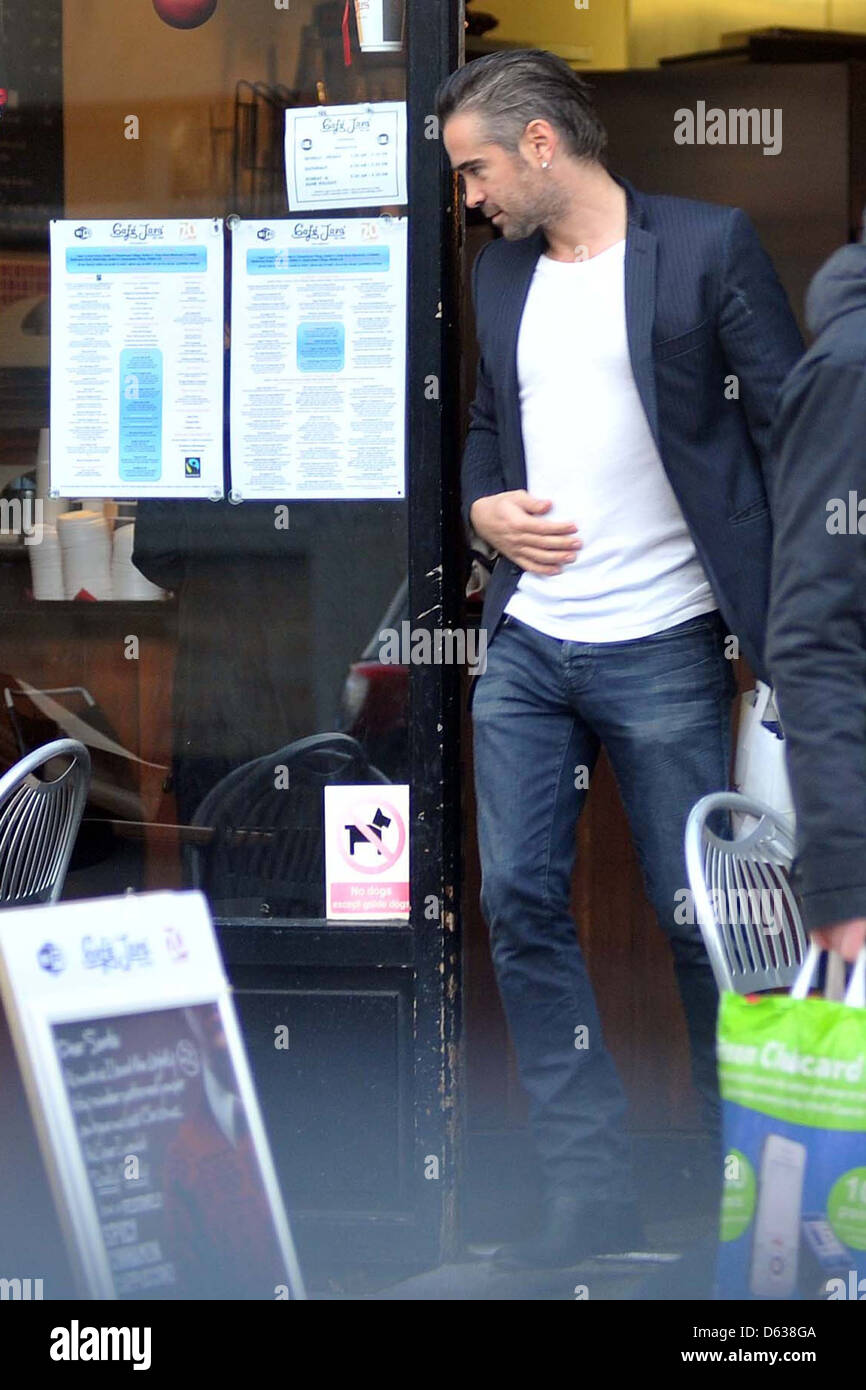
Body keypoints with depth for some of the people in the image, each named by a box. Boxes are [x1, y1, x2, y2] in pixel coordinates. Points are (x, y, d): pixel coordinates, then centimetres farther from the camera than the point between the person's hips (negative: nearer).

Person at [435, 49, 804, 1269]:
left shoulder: (708, 248, -6)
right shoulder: (502, 271, 12)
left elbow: (789, 428, -8)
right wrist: (482, 506, 1)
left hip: (661, 651, -6)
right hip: (526, 646, 6)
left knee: (699, 915, 1)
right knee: (520, 901, 1)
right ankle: (592, 1192, 8)